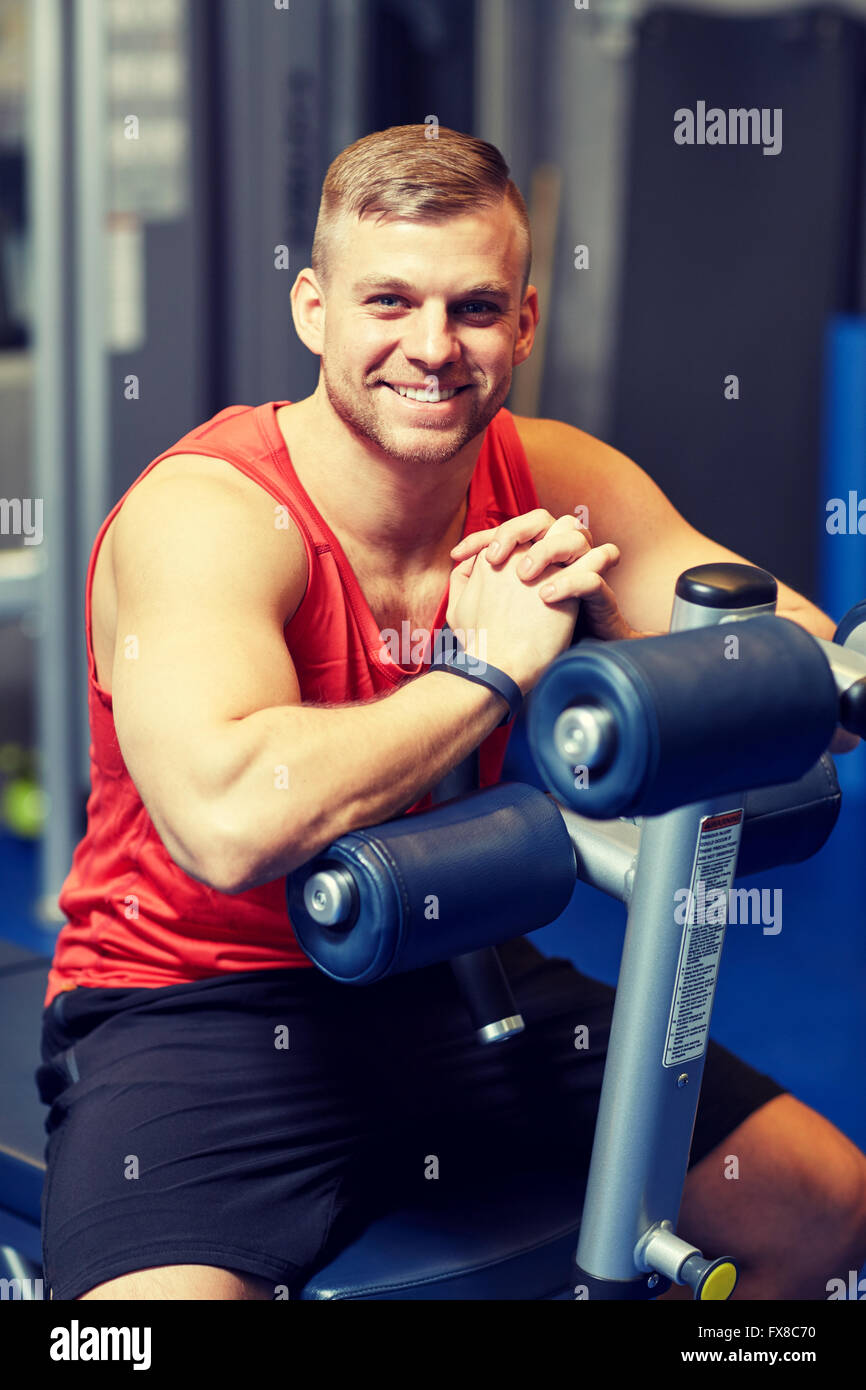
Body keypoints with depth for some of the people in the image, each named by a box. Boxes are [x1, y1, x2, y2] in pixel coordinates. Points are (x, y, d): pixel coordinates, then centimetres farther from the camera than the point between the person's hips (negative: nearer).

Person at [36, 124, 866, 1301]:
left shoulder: (561, 482, -3)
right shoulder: (207, 512, -22)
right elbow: (230, 819, -40)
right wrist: (497, 668, -29)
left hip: (455, 976, 6)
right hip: (200, 1001, -6)